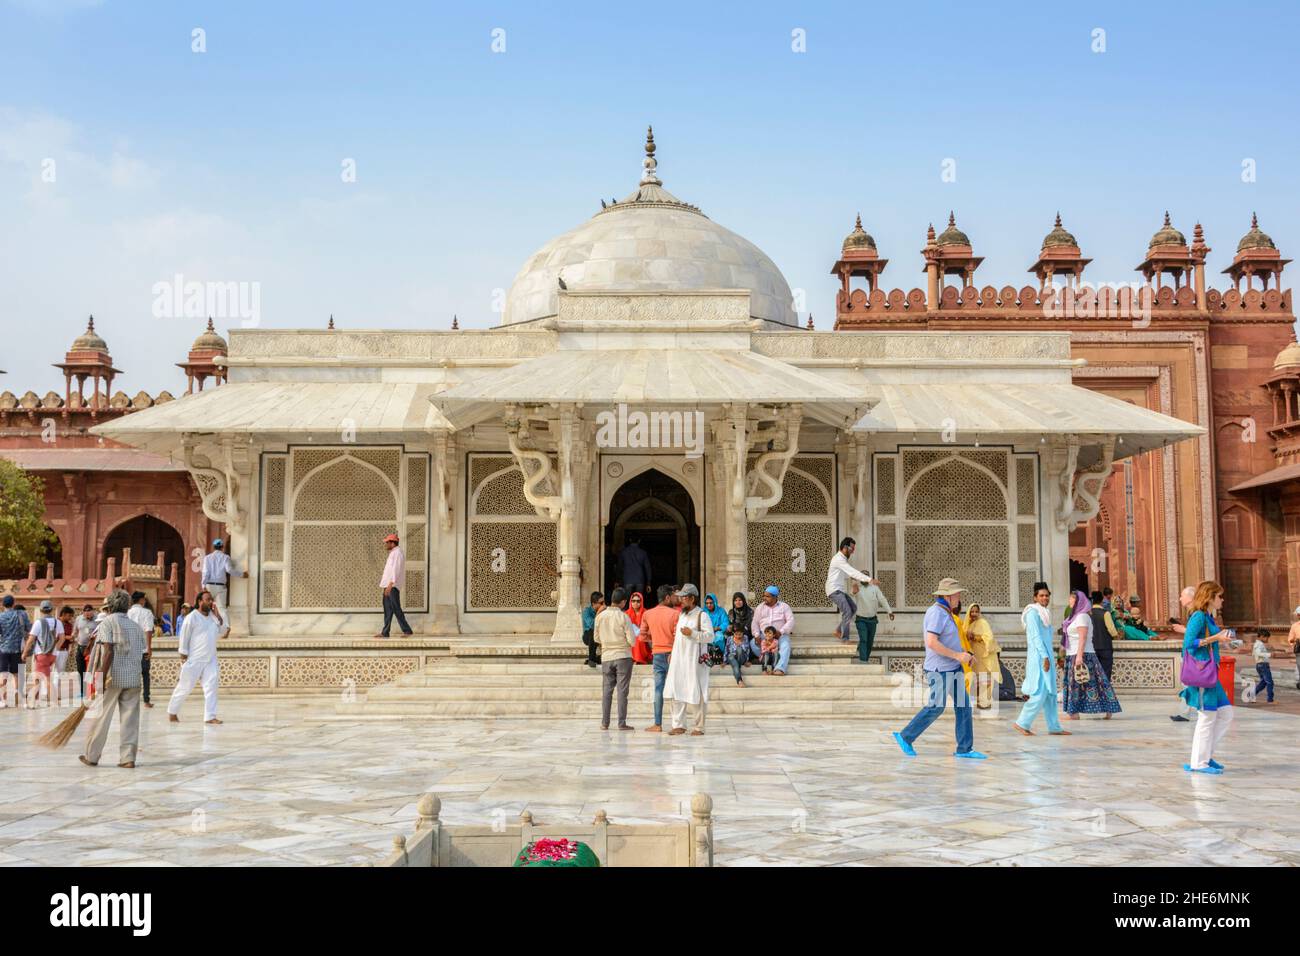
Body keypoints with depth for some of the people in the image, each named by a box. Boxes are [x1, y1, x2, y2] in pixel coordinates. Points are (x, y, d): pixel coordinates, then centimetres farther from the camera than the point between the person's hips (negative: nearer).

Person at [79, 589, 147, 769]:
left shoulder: (107, 622, -3)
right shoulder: (136, 626, 14)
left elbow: (109, 651, -14)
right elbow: (139, 653, 10)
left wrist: (102, 677, -15)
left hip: (112, 678, -5)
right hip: (133, 678, 5)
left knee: (100, 717, 7)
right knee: (130, 719, 5)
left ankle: (92, 756, 15)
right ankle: (128, 758, 3)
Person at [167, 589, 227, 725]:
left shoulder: (213, 616, 8)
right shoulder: (192, 617, -9)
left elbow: (222, 631, 5)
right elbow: (184, 637, -8)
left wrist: (218, 617, -7)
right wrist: (183, 656, -9)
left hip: (210, 660, 5)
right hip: (194, 660, -5)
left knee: (211, 686, -4)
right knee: (185, 687, 3)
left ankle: (210, 716, -3)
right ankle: (172, 712, 23)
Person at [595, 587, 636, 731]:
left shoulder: (600, 616, 0)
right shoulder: (623, 617, -11)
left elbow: (597, 639, 8)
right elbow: (632, 640, -11)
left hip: (606, 657, 3)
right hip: (623, 657, -3)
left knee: (607, 690, 9)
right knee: (622, 691, 0)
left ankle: (604, 723, 7)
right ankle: (622, 723, 0)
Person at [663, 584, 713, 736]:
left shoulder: (702, 615, -7)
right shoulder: (681, 615, 17)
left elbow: (710, 636, -13)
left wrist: (692, 633, -22)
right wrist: (672, 654, 19)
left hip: (694, 660, -7)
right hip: (678, 660, 7)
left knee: (696, 694, -3)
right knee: (676, 692, 4)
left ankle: (699, 727, 4)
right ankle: (678, 725, 11)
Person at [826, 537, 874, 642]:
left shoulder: (843, 559, 17)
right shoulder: (839, 559, -18)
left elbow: (850, 574, 18)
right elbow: (852, 571, -26)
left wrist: (861, 580, 4)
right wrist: (869, 579, -30)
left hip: (841, 590, 10)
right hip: (834, 590, -10)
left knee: (853, 608, 11)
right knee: (847, 612, -15)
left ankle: (838, 631, 16)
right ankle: (845, 639, -10)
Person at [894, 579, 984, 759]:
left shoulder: (945, 613, 15)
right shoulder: (937, 613, -17)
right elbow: (931, 643, -26)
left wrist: (964, 655, 11)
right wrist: (957, 655, -22)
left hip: (953, 668, 10)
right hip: (940, 669, -10)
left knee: (963, 705, 4)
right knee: (935, 708, -5)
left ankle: (965, 748, 6)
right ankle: (905, 737, 8)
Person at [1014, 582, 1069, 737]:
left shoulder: (1044, 613, 18)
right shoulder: (1033, 612, -11)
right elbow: (1036, 636, -17)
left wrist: (1050, 657, 19)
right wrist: (1045, 657, -21)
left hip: (1046, 656, 10)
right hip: (1038, 657, -10)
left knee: (1050, 694, 9)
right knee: (1040, 693, -12)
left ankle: (1054, 727, 13)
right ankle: (1022, 723, -5)